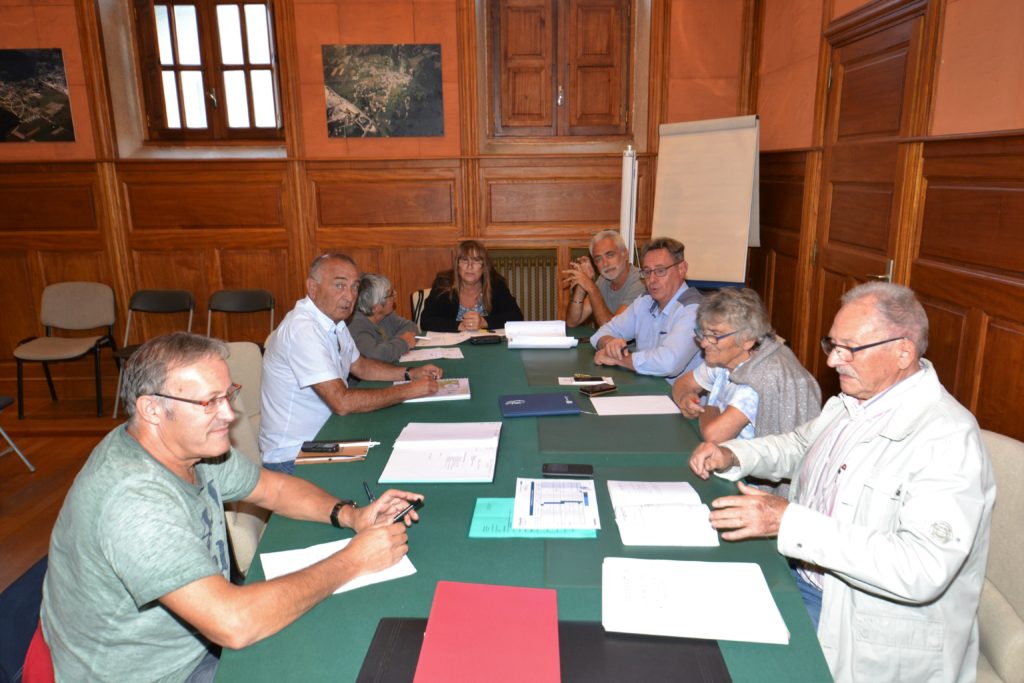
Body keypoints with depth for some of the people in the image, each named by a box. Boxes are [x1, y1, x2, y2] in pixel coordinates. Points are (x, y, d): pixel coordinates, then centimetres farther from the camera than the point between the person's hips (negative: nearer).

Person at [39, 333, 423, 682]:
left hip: (203, 636, 7)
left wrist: (349, 515, -11)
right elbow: (235, 624, -39)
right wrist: (352, 561, -28)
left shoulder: (194, 444, -7)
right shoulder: (132, 499, -33)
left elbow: (274, 489, 7)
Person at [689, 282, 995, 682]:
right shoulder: (851, 401, 3)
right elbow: (801, 444, 22)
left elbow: (923, 570, -31)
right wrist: (732, 455, 2)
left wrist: (788, 521, -34)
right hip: (802, 577, 8)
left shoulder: (948, 439, -23)